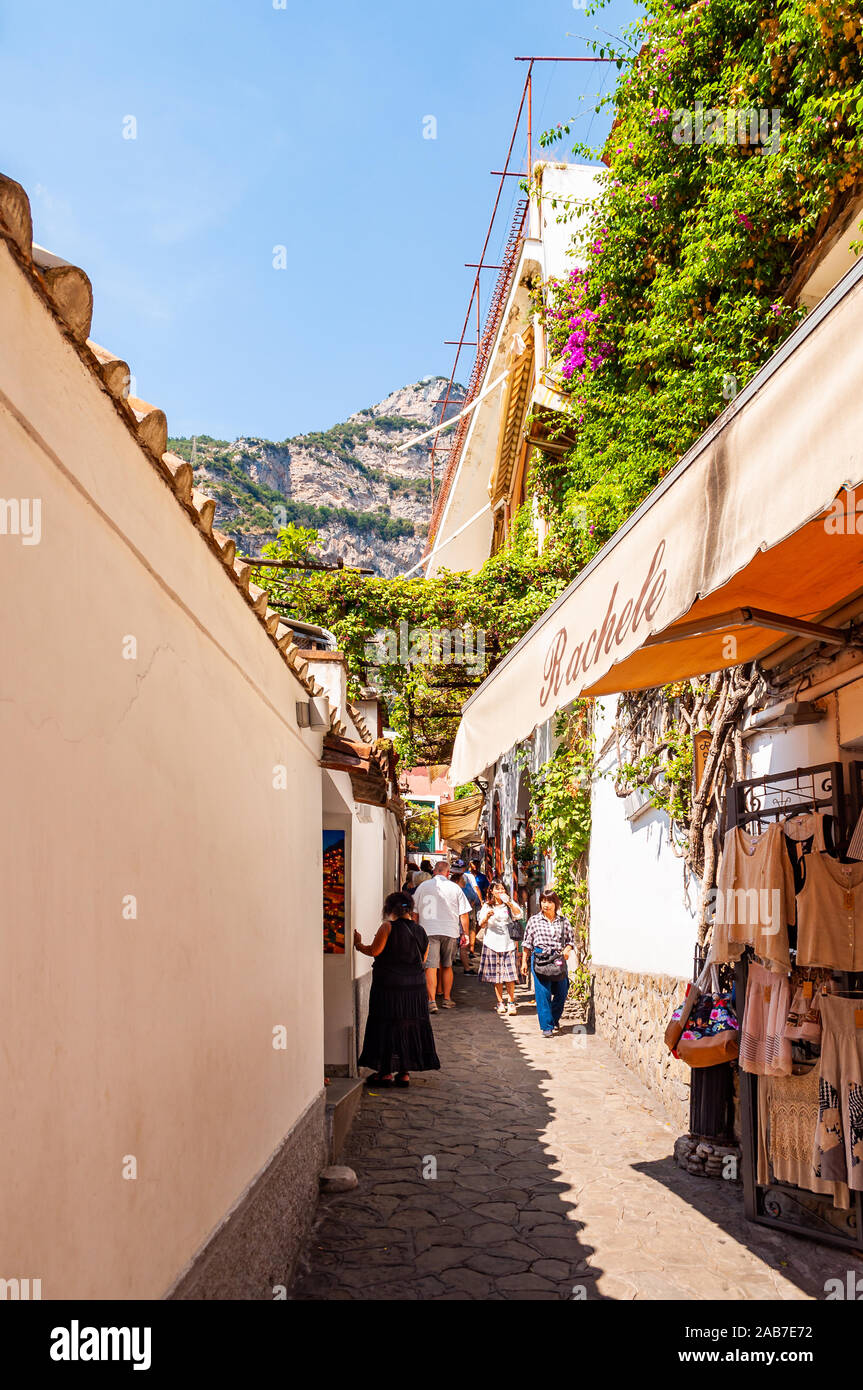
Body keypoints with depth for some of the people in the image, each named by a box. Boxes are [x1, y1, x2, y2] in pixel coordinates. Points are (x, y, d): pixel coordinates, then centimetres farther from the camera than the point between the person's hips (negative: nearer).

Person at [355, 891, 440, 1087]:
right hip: (415, 987, 5)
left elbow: (374, 951, -15)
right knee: (410, 1026, 11)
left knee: (387, 1027, 4)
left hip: (389, 986, -5)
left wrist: (358, 944, 1)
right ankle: (405, 1072, 15)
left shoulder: (388, 927, -11)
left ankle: (386, 1072, 8)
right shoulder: (420, 931, 6)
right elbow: (422, 962, 11)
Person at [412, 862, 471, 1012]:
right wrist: (465, 933, 12)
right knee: (447, 966, 16)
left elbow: (414, 913, 8)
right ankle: (447, 999, 23)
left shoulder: (422, 886, 4)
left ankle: (431, 1001, -15)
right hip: (450, 932, 1)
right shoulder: (455, 888, 2)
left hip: (428, 931, -1)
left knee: (430, 966, -5)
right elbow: (464, 915, 3)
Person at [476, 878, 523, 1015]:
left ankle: (511, 1002, 0)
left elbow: (519, 915, -5)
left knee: (510, 974, -7)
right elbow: (481, 925, 9)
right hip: (492, 943, 1)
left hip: (507, 942, -1)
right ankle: (500, 1003, 10)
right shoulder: (487, 906, 10)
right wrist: (487, 917, -11)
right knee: (496, 975, 2)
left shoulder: (510, 903, 10)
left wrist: (509, 903, -15)